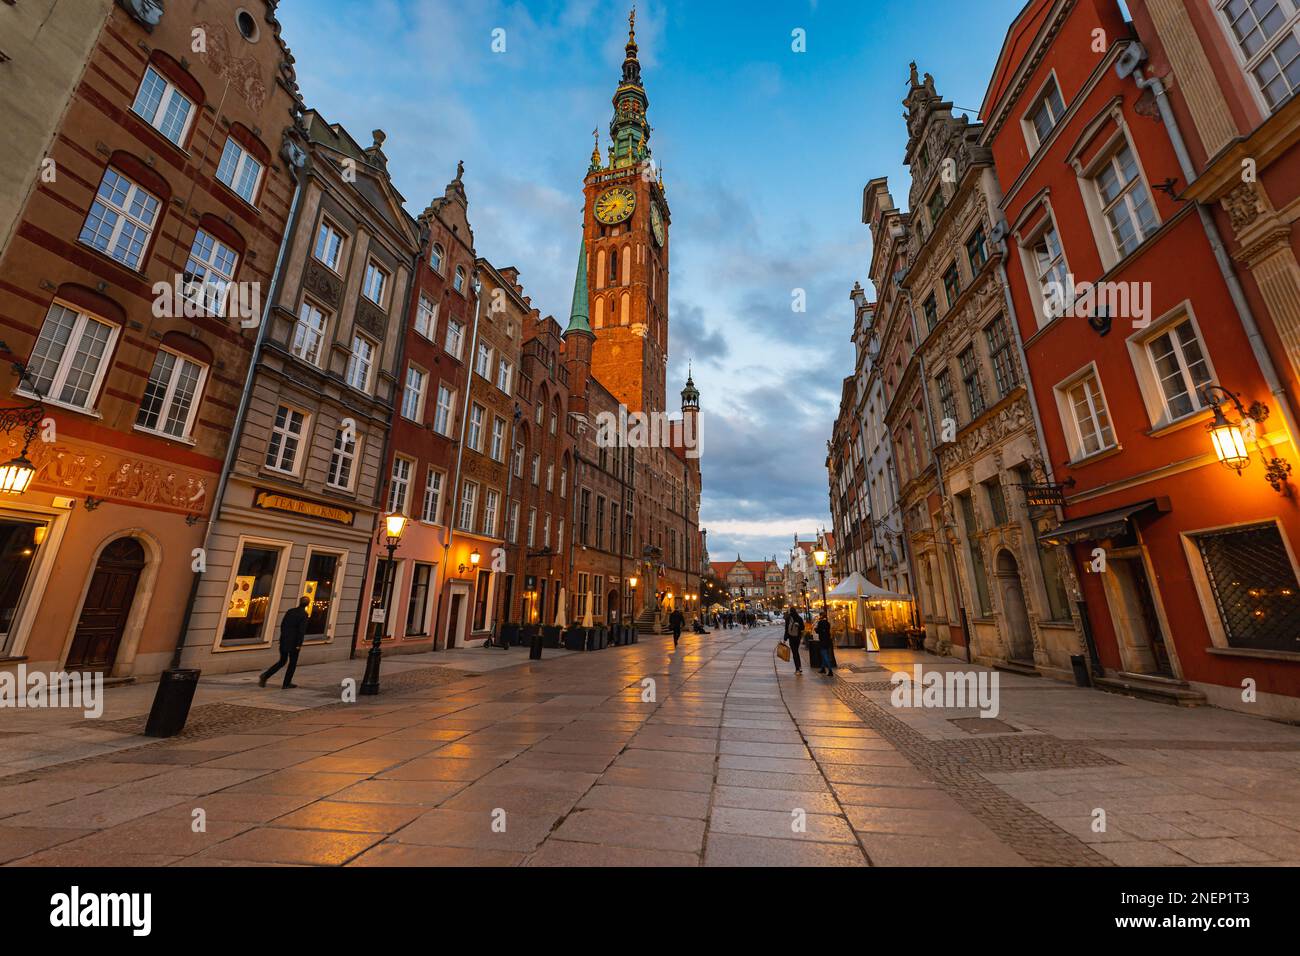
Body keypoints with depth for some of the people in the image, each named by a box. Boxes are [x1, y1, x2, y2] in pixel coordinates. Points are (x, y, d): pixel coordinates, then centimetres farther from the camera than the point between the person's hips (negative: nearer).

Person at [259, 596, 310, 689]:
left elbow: (282, 625, 11)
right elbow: (302, 630, -17)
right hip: (294, 642, -6)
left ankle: (265, 676, 6)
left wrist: (283, 637, 22)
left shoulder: (290, 611, 5)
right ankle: (286, 684, 16)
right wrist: (299, 644, -10)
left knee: (282, 661, 21)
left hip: (284, 640, 6)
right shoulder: (304, 615, -14)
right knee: (292, 663, 10)